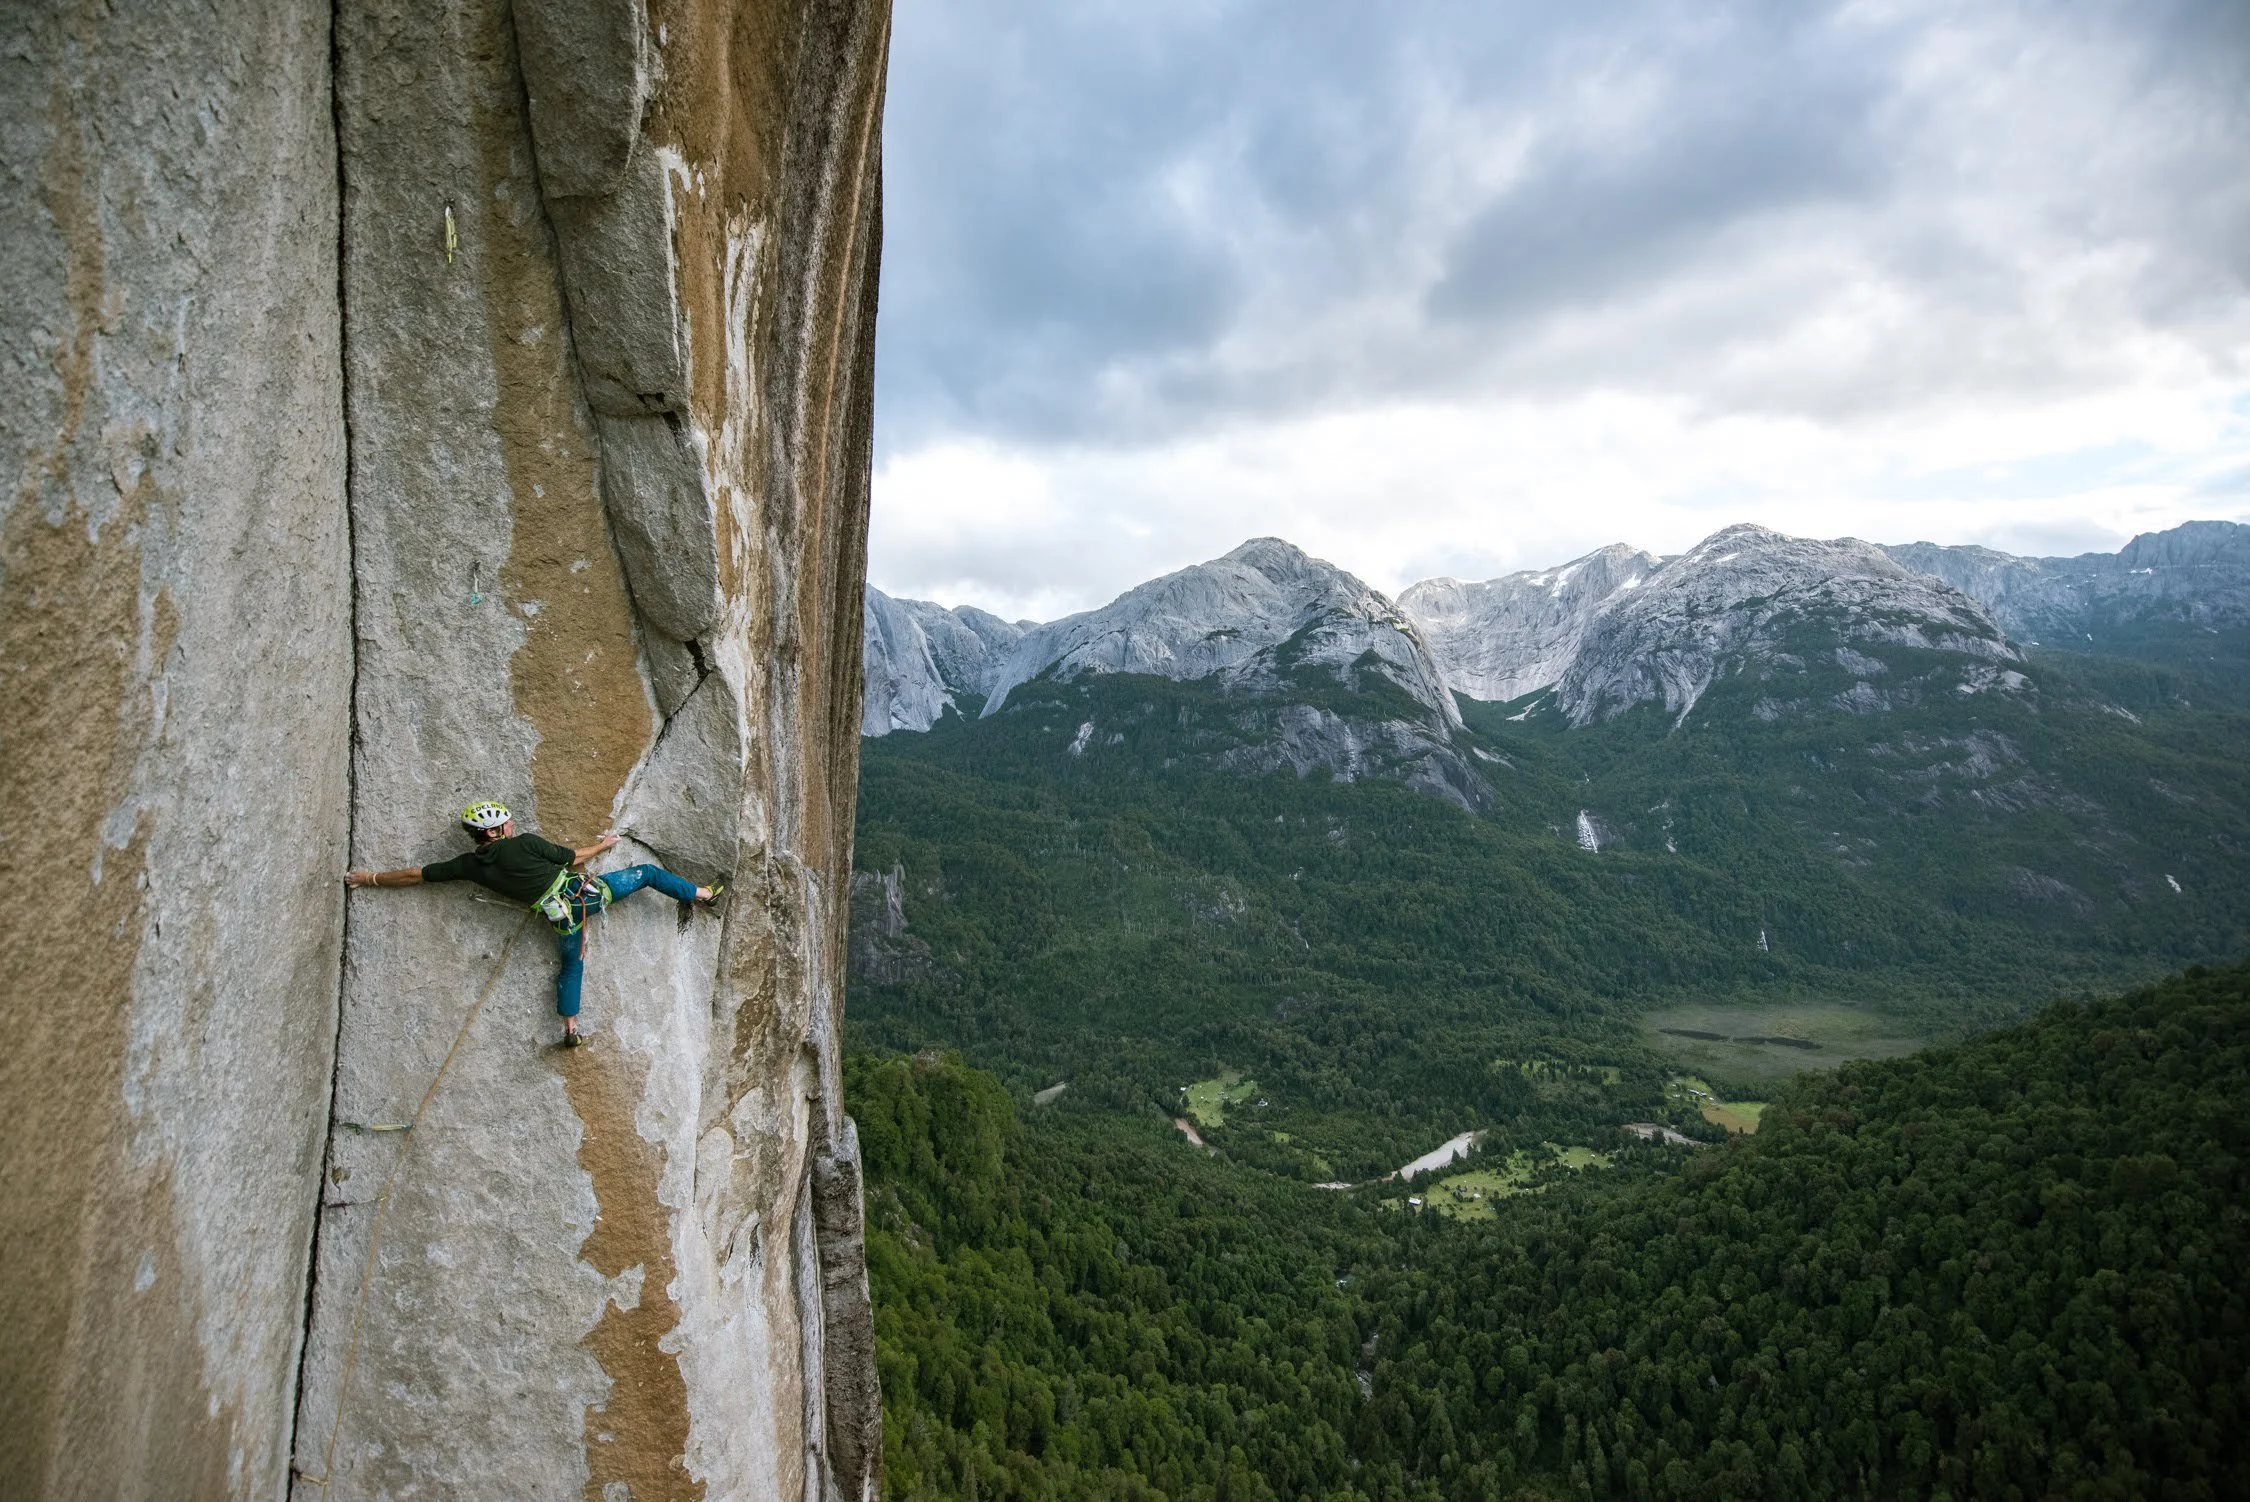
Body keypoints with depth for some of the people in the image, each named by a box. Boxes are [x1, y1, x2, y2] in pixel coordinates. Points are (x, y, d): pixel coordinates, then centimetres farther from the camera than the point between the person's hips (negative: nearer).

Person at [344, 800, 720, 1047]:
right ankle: (701, 895, 17)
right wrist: (602, 845, 23)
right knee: (647, 872, 12)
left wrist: (371, 878, 25)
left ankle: (570, 1029, 19)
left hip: (560, 919, 4)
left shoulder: (471, 865, 5)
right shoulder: (525, 843, -6)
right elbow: (573, 858, 4)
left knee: (572, 965, 25)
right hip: (585, 892, -3)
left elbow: (417, 875, 12)